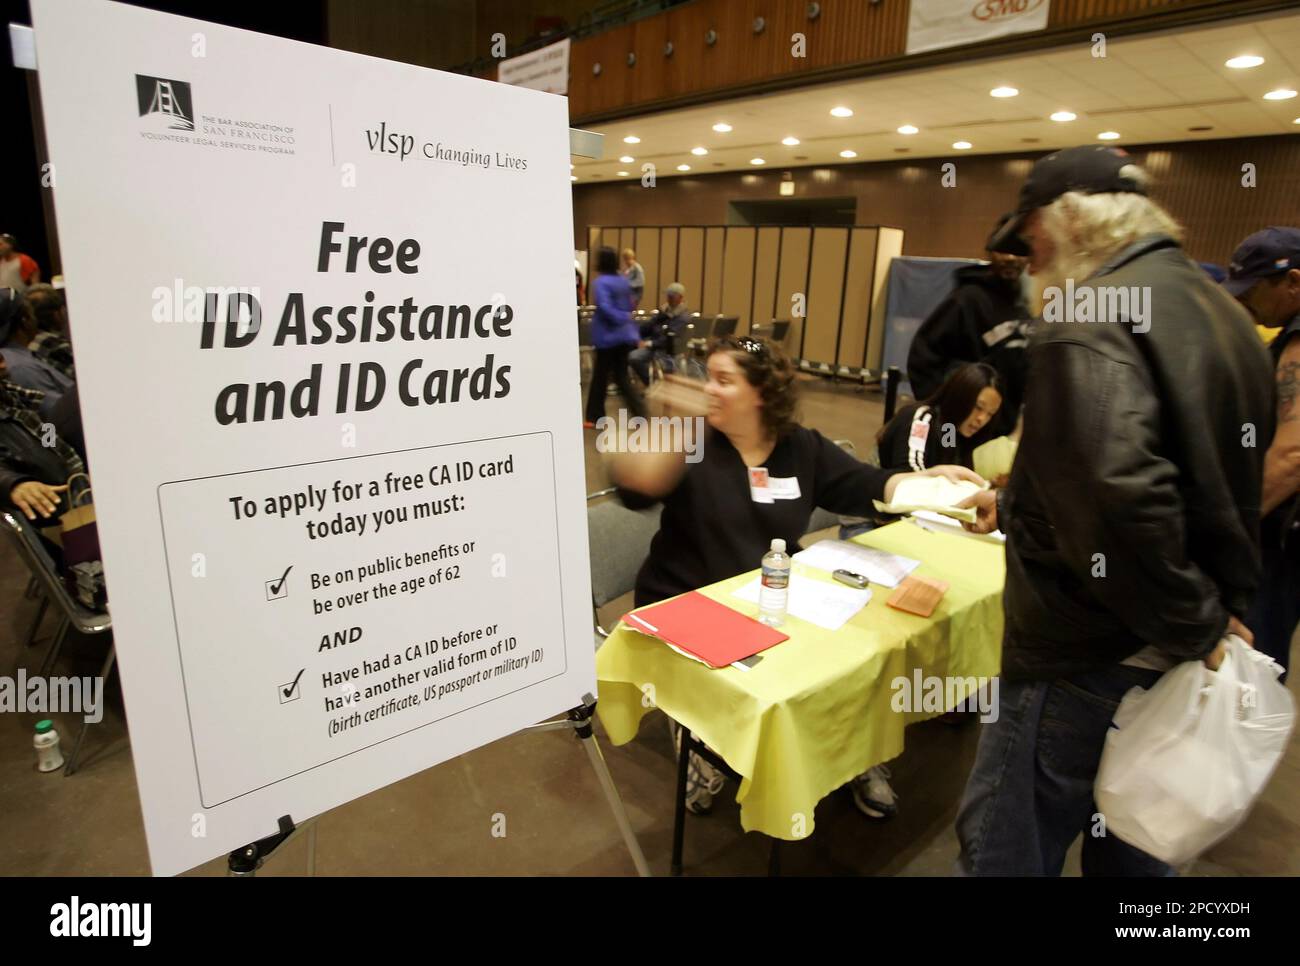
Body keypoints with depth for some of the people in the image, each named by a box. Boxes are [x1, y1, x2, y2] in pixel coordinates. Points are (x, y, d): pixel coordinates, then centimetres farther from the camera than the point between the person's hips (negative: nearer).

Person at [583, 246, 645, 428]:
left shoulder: (600, 282, -12)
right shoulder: (623, 281, 10)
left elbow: (605, 307, -24)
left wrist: (622, 319, -15)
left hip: (608, 335, -6)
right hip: (624, 335, 6)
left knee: (600, 376, 6)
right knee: (622, 376, 11)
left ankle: (595, 417, 15)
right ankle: (640, 412, -1)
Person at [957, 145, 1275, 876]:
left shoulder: (1090, 320, -20)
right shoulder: (1219, 309, 11)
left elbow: (1118, 493, -36)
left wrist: (1193, 622, -20)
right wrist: (1016, 506, 23)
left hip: (1090, 658, -9)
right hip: (1171, 653, 9)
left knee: (1007, 846, 7)